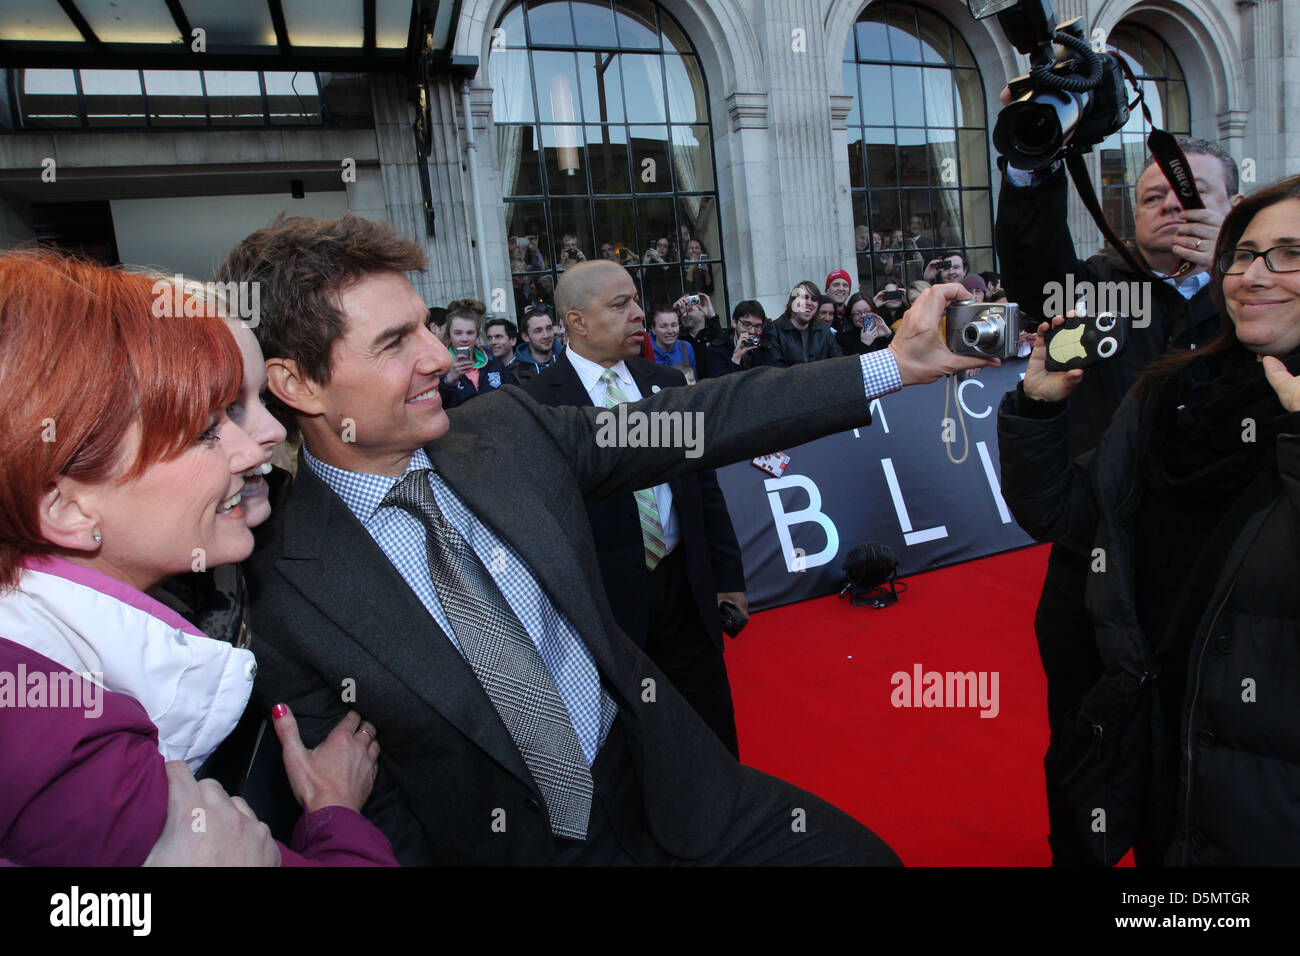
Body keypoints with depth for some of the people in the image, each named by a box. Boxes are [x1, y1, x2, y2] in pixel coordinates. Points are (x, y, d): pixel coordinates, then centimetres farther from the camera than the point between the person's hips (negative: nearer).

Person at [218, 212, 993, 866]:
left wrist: (897, 362, -7)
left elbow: (696, 421, -6)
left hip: (657, 776, 3)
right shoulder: (284, 594, -16)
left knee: (862, 850, -3)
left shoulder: (507, 430, -6)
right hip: (509, 843, -2)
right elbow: (371, 817, -9)